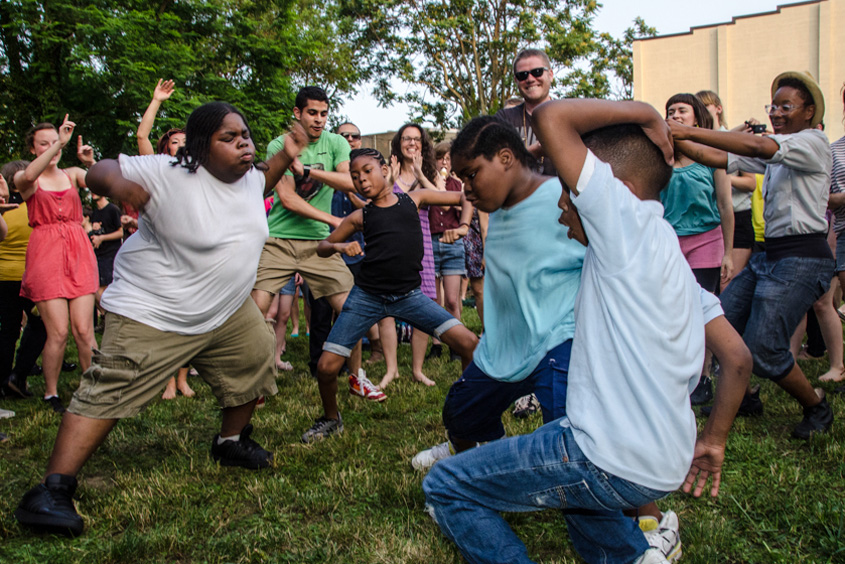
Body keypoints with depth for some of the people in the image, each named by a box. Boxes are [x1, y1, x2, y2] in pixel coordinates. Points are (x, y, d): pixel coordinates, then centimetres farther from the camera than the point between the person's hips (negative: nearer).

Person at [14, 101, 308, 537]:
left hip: (228, 311, 7)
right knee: (107, 395, -12)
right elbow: (99, 171, -16)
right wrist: (115, 181, -40)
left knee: (256, 365, 17)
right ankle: (52, 490, -7)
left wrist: (286, 157, 9)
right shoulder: (169, 174, -21)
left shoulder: (249, 175, 0)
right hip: (153, 315, -7)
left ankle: (231, 443, 41)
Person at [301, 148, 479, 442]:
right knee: (326, 367, -6)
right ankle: (331, 418, 26)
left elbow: (463, 197, 12)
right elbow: (322, 247, 14)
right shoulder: (360, 216, 5)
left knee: (468, 343, -13)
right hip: (366, 295, 0)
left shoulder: (413, 199, 6)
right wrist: (340, 246, -8)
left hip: (409, 295, 0)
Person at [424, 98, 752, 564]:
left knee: (445, 488, 1)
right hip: (666, 465, 10)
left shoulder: (629, 220, -14)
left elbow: (550, 118, -18)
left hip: (613, 464, -10)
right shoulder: (670, 253, 12)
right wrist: (712, 441, 18)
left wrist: (643, 113, -6)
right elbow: (737, 358, 13)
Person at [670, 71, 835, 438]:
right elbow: (720, 159, 6)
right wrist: (675, 140, -9)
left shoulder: (813, 142, -7)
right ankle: (745, 399, 23)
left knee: (761, 349, -14)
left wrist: (688, 131, -28)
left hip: (802, 259, -8)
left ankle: (817, 408, 12)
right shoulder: (776, 153, 17)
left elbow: (756, 146, -24)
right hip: (769, 256, 8)